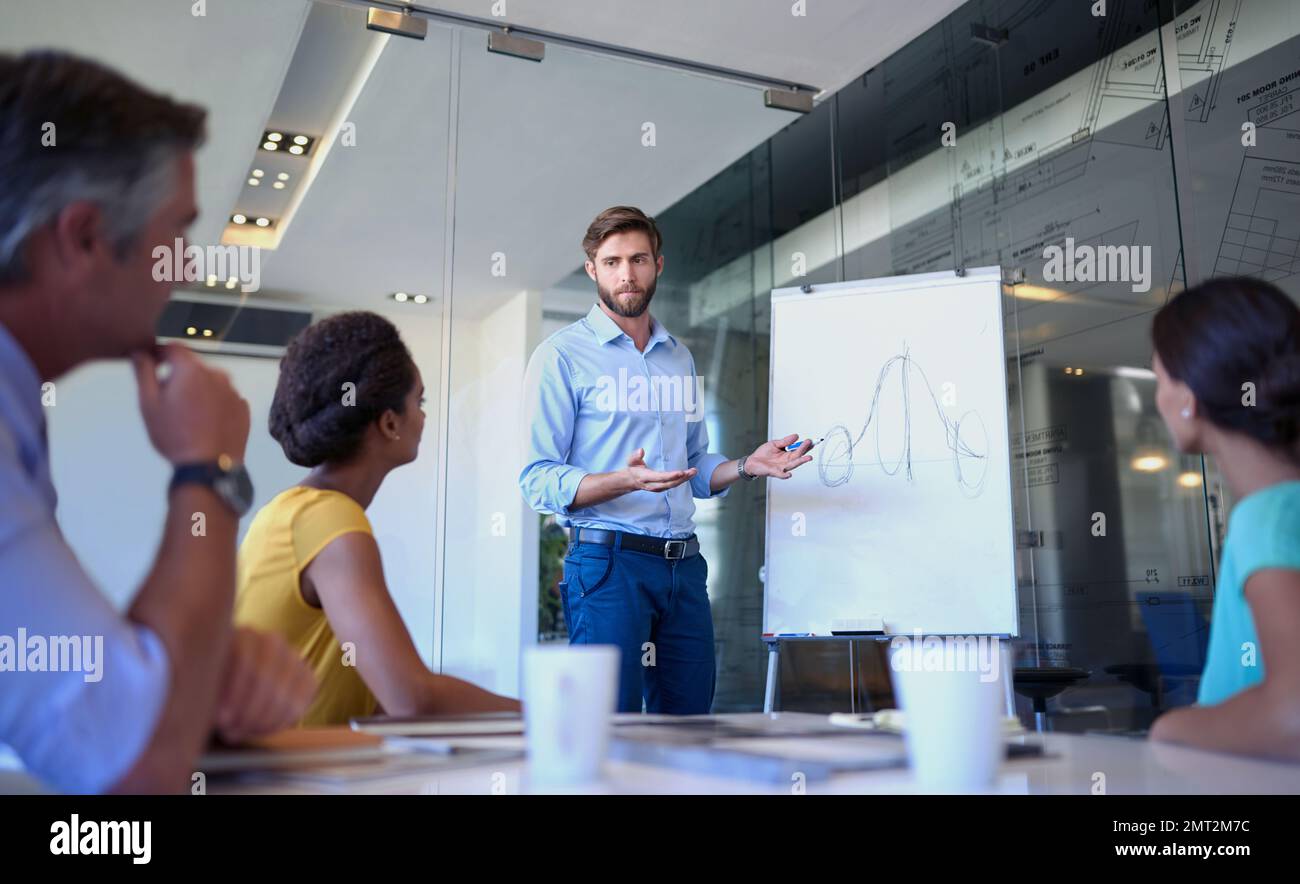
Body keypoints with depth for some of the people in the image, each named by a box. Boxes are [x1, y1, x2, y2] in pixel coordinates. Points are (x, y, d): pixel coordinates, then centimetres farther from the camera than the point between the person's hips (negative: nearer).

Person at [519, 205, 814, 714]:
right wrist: (623, 481, -25)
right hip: (607, 560, -6)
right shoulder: (563, 355, -3)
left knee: (690, 721, 10)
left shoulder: (679, 358, 17)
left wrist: (745, 466, 2)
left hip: (684, 564, 6)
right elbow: (537, 480, -10)